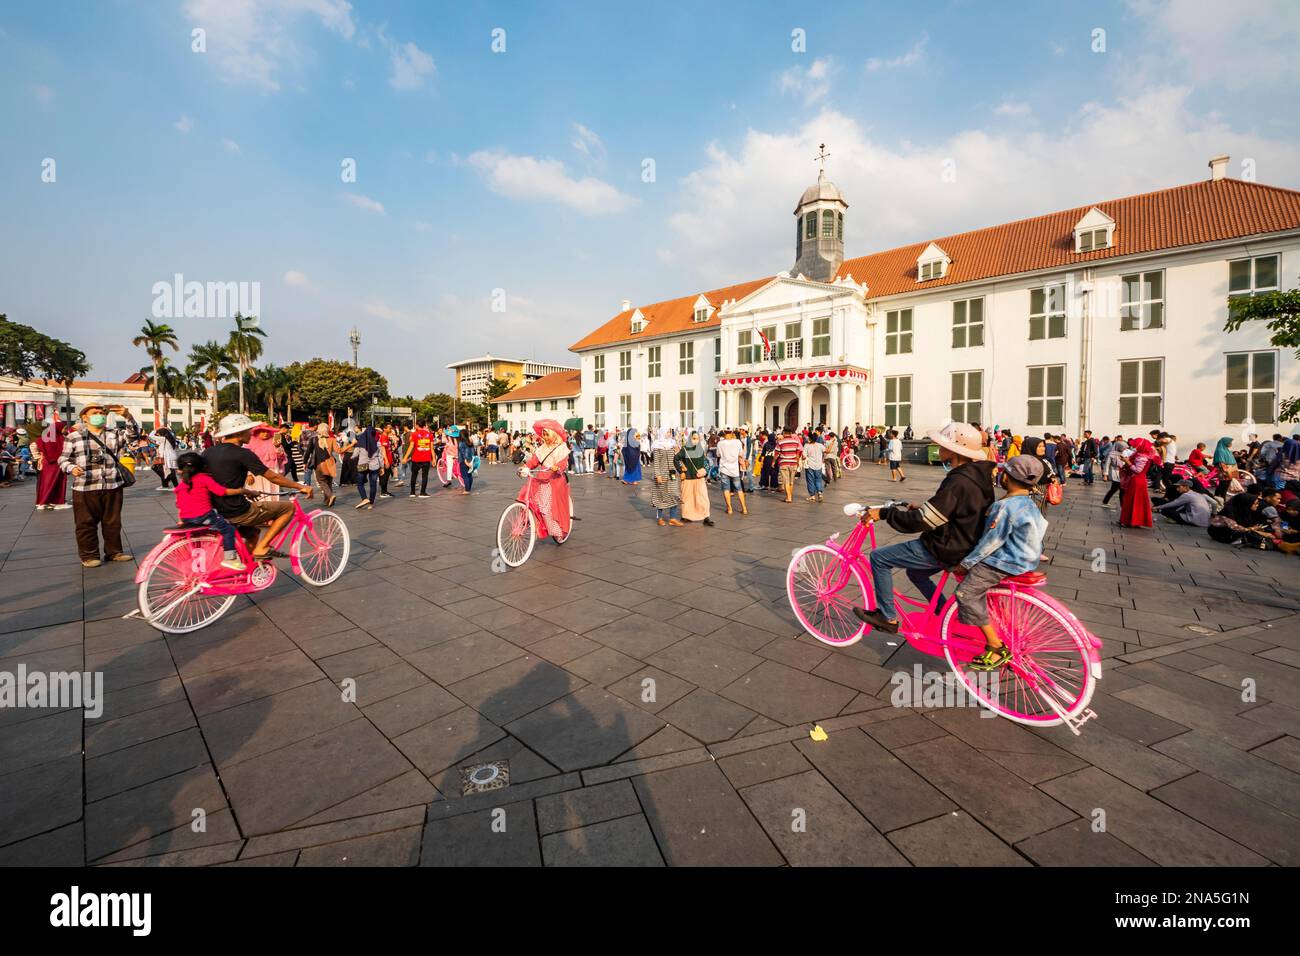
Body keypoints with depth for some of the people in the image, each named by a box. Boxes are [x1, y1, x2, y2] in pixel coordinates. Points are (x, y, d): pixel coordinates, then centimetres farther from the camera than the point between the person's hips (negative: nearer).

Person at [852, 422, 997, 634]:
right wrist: (920, 508, 15)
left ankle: (887, 617, 9)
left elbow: (922, 521, -28)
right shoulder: (977, 475, 3)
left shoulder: (959, 481, -28)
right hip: (964, 544, 10)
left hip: (945, 550, -10)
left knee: (879, 557, -2)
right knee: (915, 572, 30)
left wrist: (883, 513, -20)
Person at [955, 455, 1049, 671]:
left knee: (966, 593, -13)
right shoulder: (1028, 504, 8)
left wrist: (966, 562, -13)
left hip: (1005, 563, -11)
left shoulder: (1005, 506, -24)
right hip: (1025, 560, 11)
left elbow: (991, 541, -22)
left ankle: (997, 648, -8)